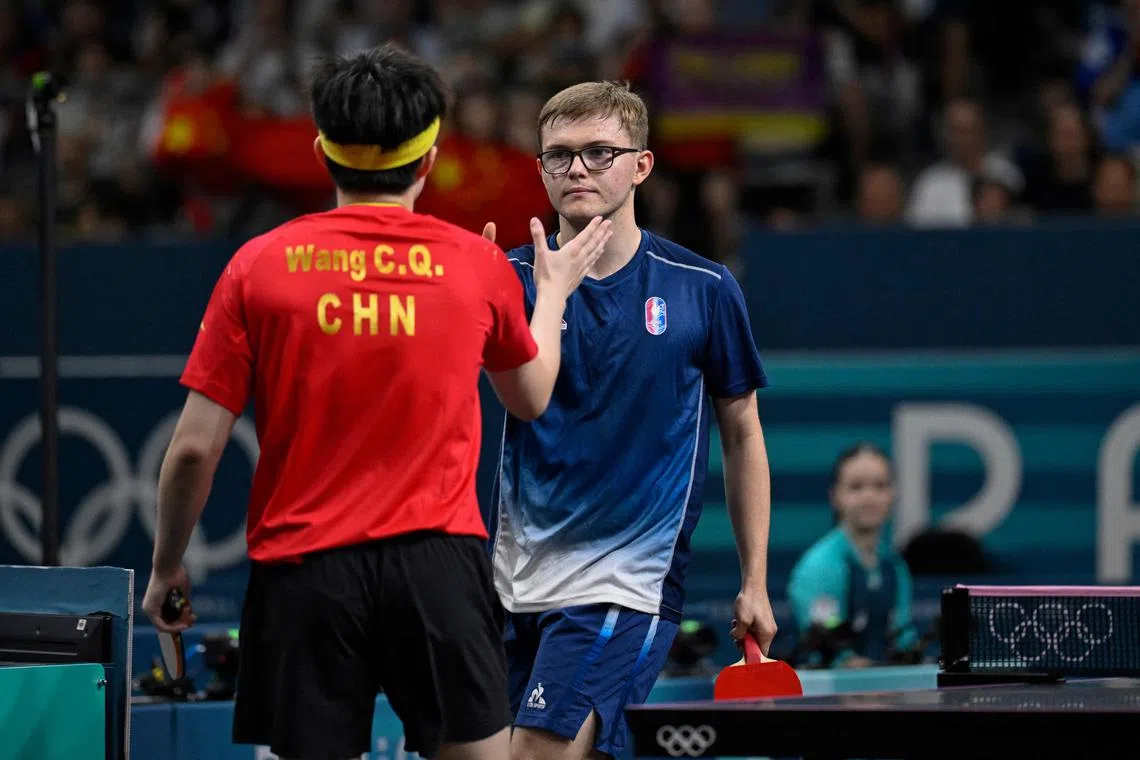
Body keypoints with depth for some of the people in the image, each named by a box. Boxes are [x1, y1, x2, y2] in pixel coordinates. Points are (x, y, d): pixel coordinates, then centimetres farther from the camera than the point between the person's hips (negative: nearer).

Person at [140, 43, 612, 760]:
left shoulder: (259, 265, -2)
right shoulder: (478, 263, 2)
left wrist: (167, 567, 13)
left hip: (303, 567, 0)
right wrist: (554, 292, 39)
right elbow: (532, 397, 22)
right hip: (439, 562, 0)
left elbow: (195, 448, -2)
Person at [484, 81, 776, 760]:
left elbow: (742, 434, 9)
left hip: (628, 581, -3)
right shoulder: (515, 277, 1)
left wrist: (755, 583, 8)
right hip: (520, 578, 3)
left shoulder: (703, 289, 0)